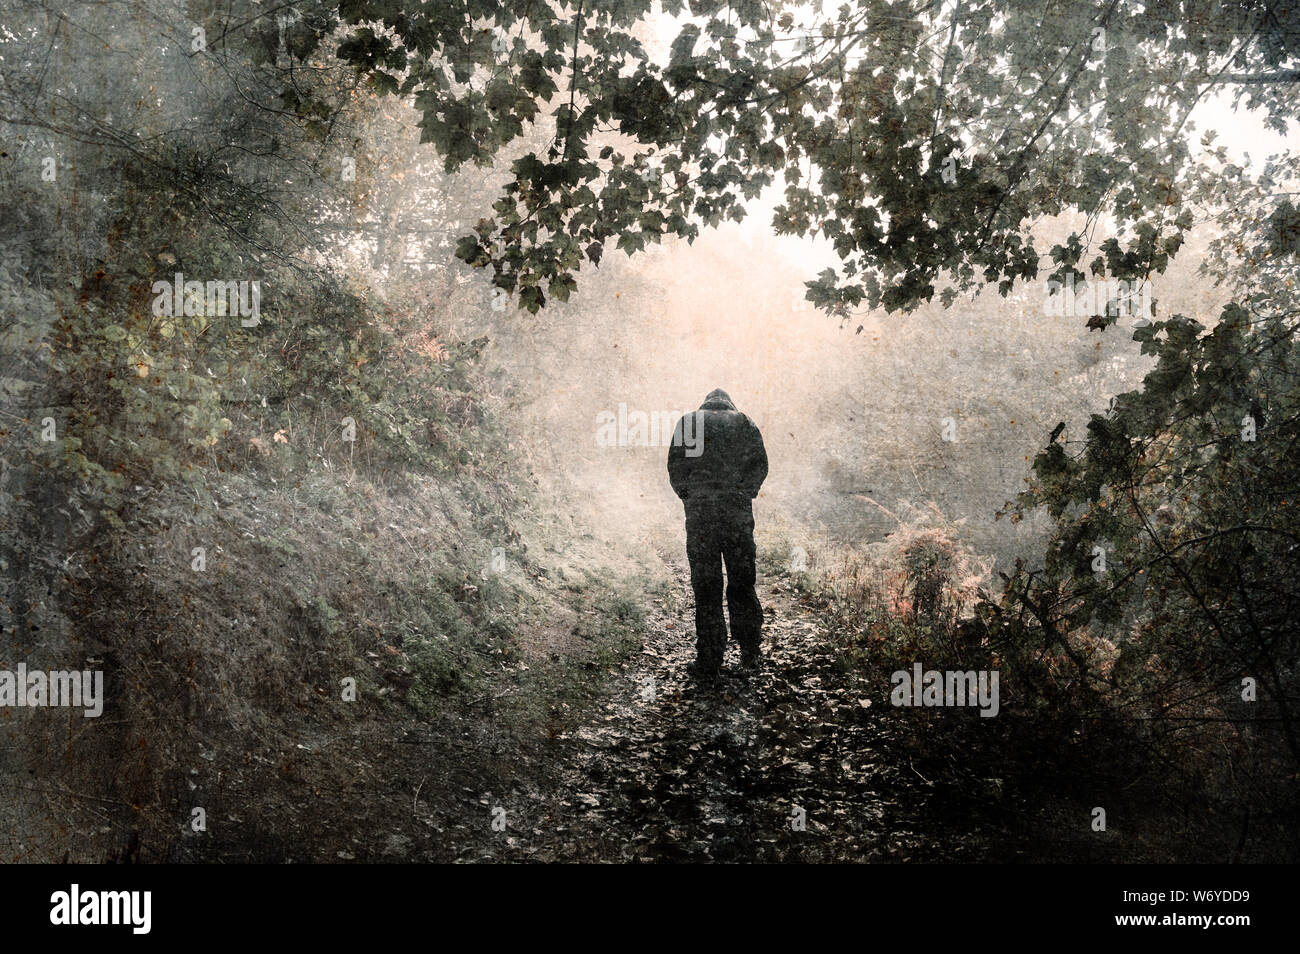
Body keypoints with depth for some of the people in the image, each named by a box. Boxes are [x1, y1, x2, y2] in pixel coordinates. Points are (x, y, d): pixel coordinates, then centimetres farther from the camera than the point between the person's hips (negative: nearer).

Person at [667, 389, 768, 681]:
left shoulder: (689, 421, 10)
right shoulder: (745, 423, 13)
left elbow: (675, 466, 1)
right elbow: (760, 465, 4)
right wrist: (744, 493, 13)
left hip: (700, 511, -1)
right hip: (738, 511, 1)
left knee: (705, 587, 1)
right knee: (742, 582, 12)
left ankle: (708, 663, 1)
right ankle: (751, 652, 17)